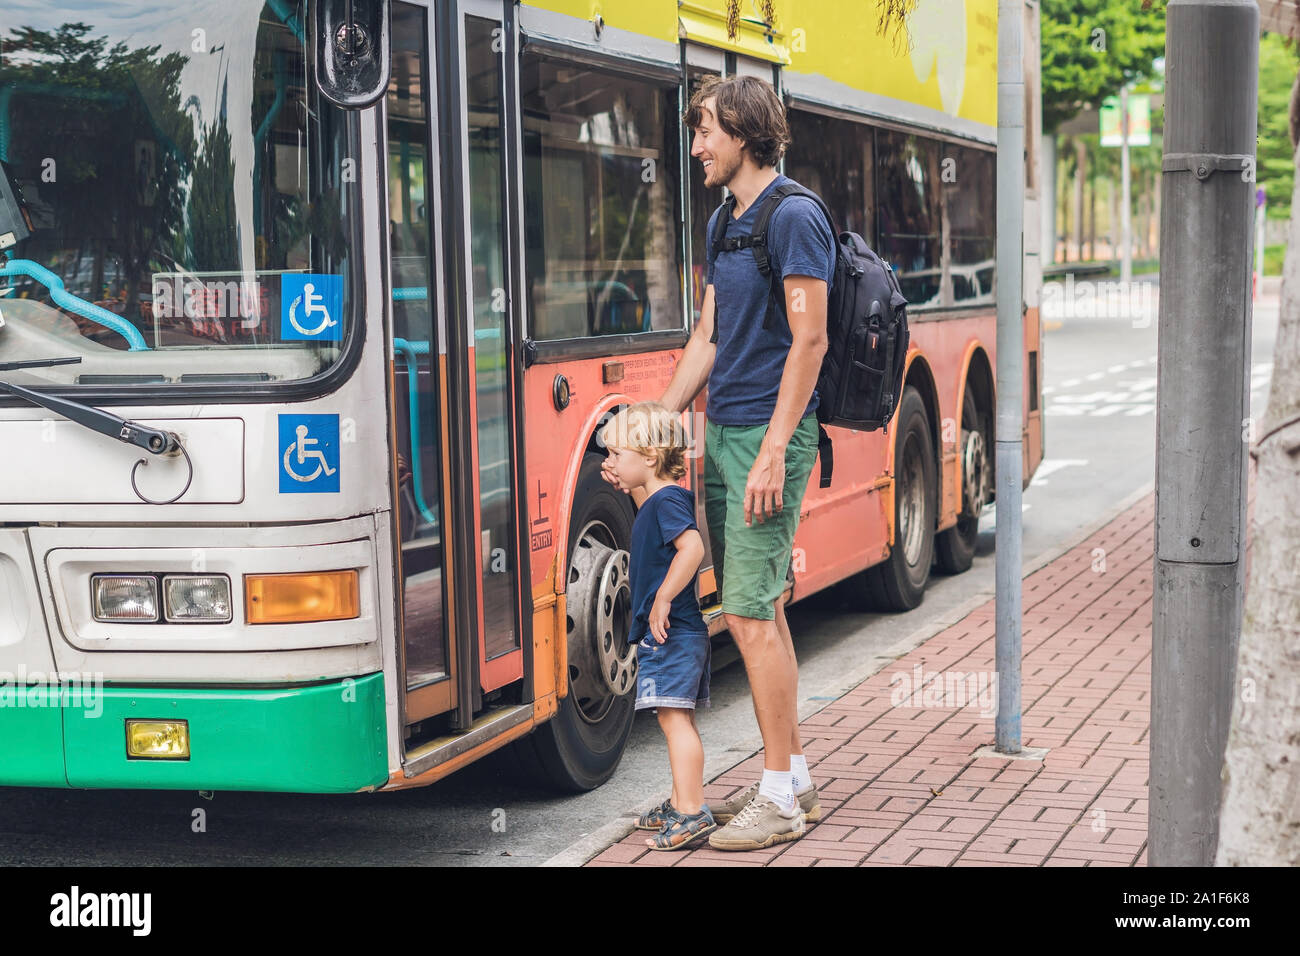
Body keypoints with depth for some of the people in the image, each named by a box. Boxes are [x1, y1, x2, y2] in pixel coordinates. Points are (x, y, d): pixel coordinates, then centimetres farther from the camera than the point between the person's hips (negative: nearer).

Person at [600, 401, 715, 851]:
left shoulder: (667, 500, -15)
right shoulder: (655, 500, 15)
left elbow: (692, 547, -29)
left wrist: (661, 601, -27)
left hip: (671, 634, -11)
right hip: (682, 633, 11)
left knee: (673, 717, -13)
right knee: (680, 719, 17)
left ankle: (691, 814, -16)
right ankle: (681, 803, 26)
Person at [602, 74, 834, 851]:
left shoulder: (795, 217, -11)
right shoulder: (723, 224, 16)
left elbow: (810, 340, -16)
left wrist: (773, 452, -20)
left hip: (768, 436, -9)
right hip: (721, 432, 9)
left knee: (750, 612, -9)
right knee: (761, 610, 11)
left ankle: (782, 797, -2)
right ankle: (794, 777, 20)